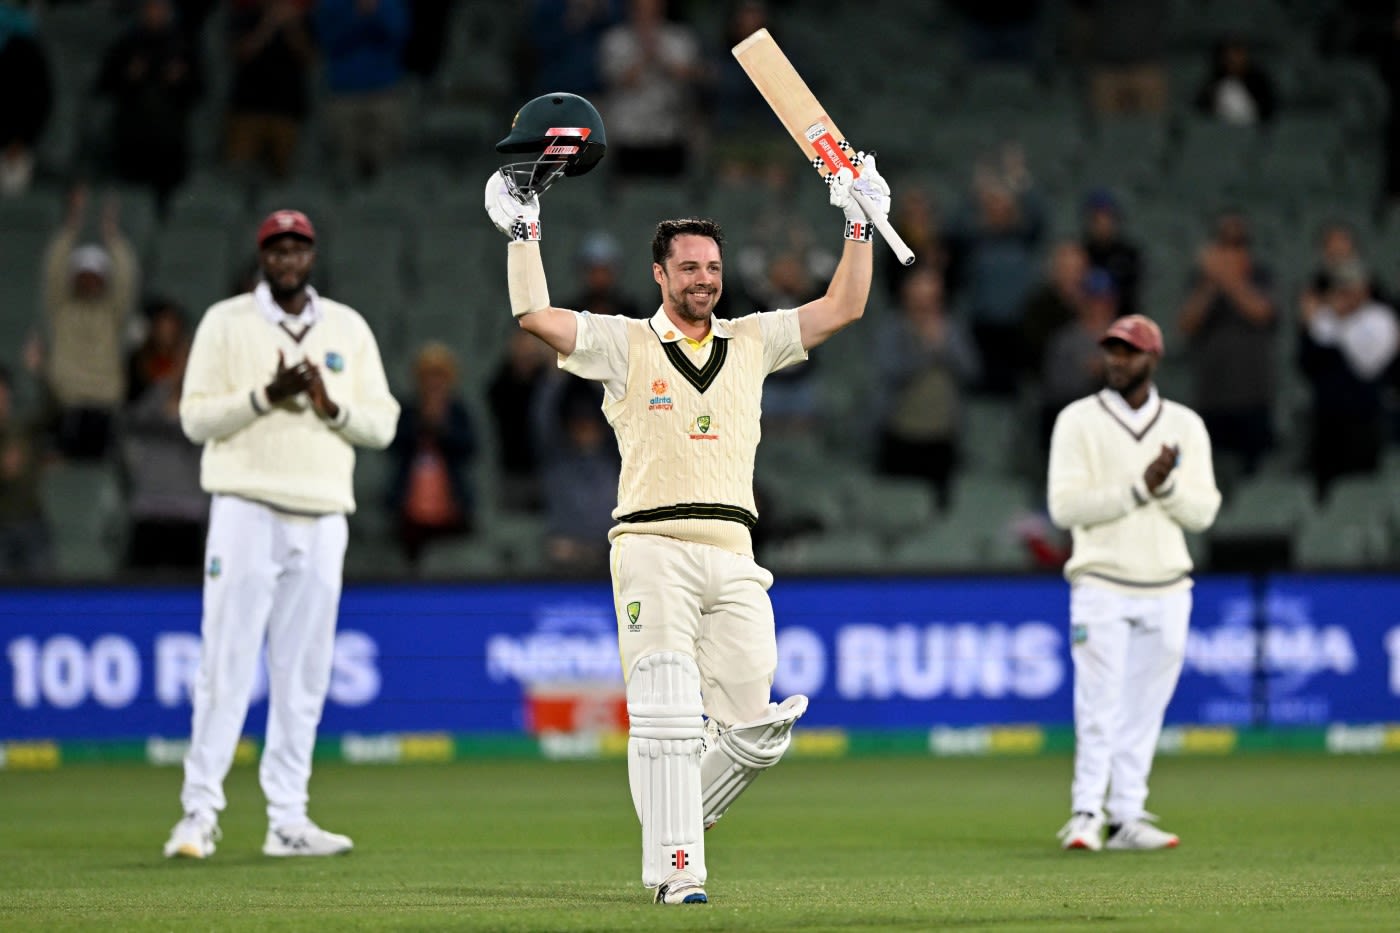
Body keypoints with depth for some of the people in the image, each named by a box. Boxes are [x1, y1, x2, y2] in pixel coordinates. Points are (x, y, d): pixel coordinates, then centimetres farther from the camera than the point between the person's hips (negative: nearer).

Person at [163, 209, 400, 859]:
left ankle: (287, 819, 7)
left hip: (323, 519, 3)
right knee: (227, 665, -8)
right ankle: (199, 812, -6)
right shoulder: (225, 323, 4)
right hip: (247, 511, -3)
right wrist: (265, 397, -16)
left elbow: (382, 425, 9)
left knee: (303, 672, 4)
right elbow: (195, 417, -3)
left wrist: (331, 406, -9)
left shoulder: (349, 329, 13)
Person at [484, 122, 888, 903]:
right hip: (652, 550, -4)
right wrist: (523, 233, -4)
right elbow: (535, 315, -4)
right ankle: (675, 869, -9)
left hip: (733, 556, 4)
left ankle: (676, 821, 22)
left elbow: (843, 309, 14)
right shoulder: (625, 344, 8)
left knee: (756, 730, -1)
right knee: (667, 713, -11)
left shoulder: (753, 342, 18)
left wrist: (860, 225, 9)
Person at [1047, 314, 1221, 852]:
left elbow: (1202, 513, 3)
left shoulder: (1185, 426, 8)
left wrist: (1167, 487, -17)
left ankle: (1126, 818, 8)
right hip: (1101, 586, -3)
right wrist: (1138, 489, -17)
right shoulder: (1079, 421, 0)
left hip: (1166, 591, 3)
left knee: (1144, 711, 5)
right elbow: (1065, 506, -10)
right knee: (1100, 706, -10)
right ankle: (1086, 814, -7)